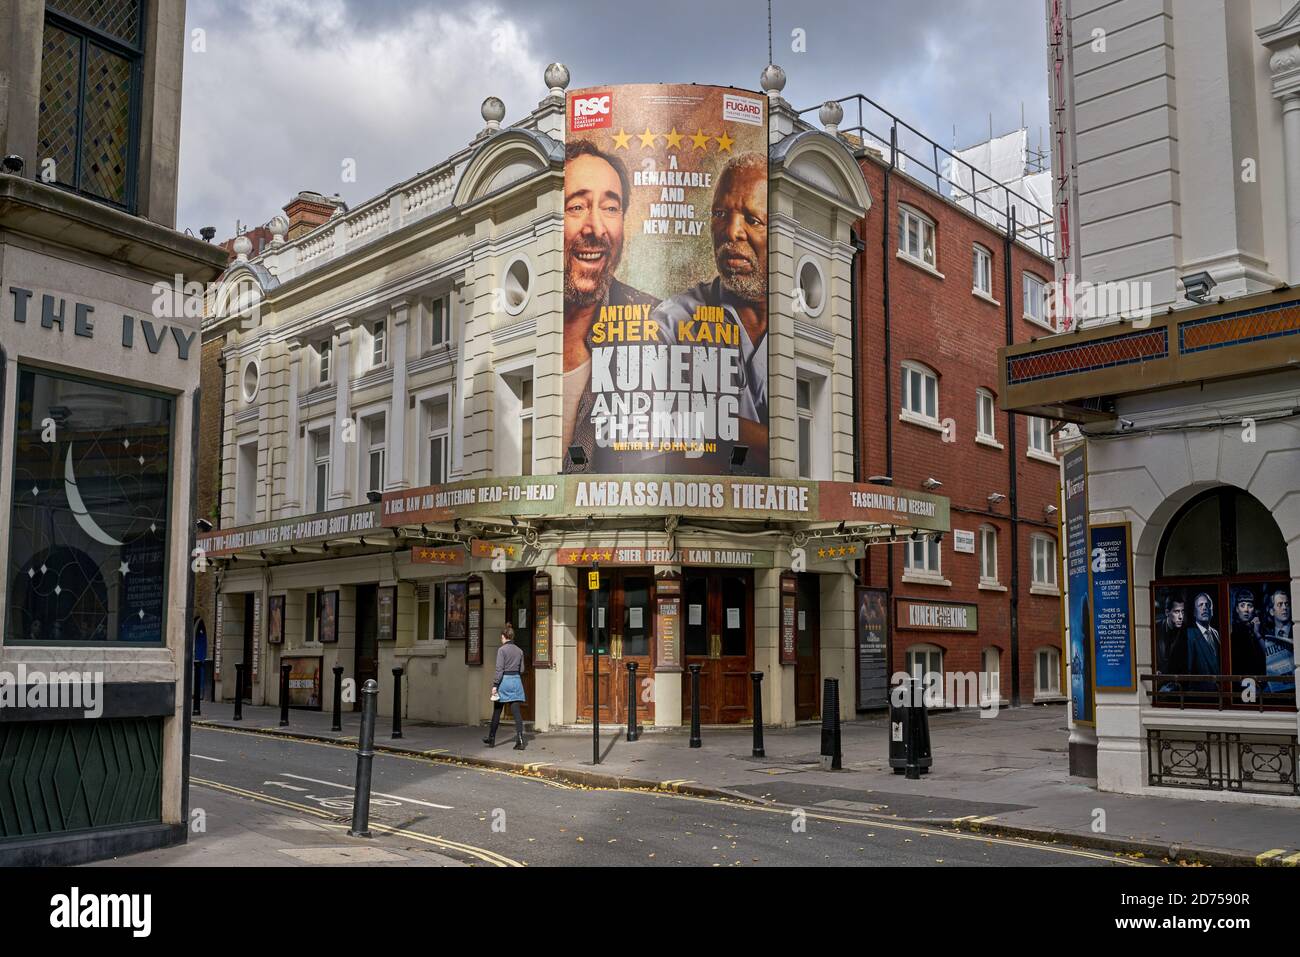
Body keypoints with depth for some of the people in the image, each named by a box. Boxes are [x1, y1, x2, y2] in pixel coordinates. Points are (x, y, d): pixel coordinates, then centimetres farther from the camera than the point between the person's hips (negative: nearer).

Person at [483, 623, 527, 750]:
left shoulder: (502, 650, -9)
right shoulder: (519, 651, 7)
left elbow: (499, 669, -14)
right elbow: (521, 670, 10)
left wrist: (495, 685, -13)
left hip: (504, 680, -4)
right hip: (516, 681, 4)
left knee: (497, 712, 11)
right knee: (517, 712, -1)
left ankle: (491, 739, 24)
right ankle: (520, 740, -12)